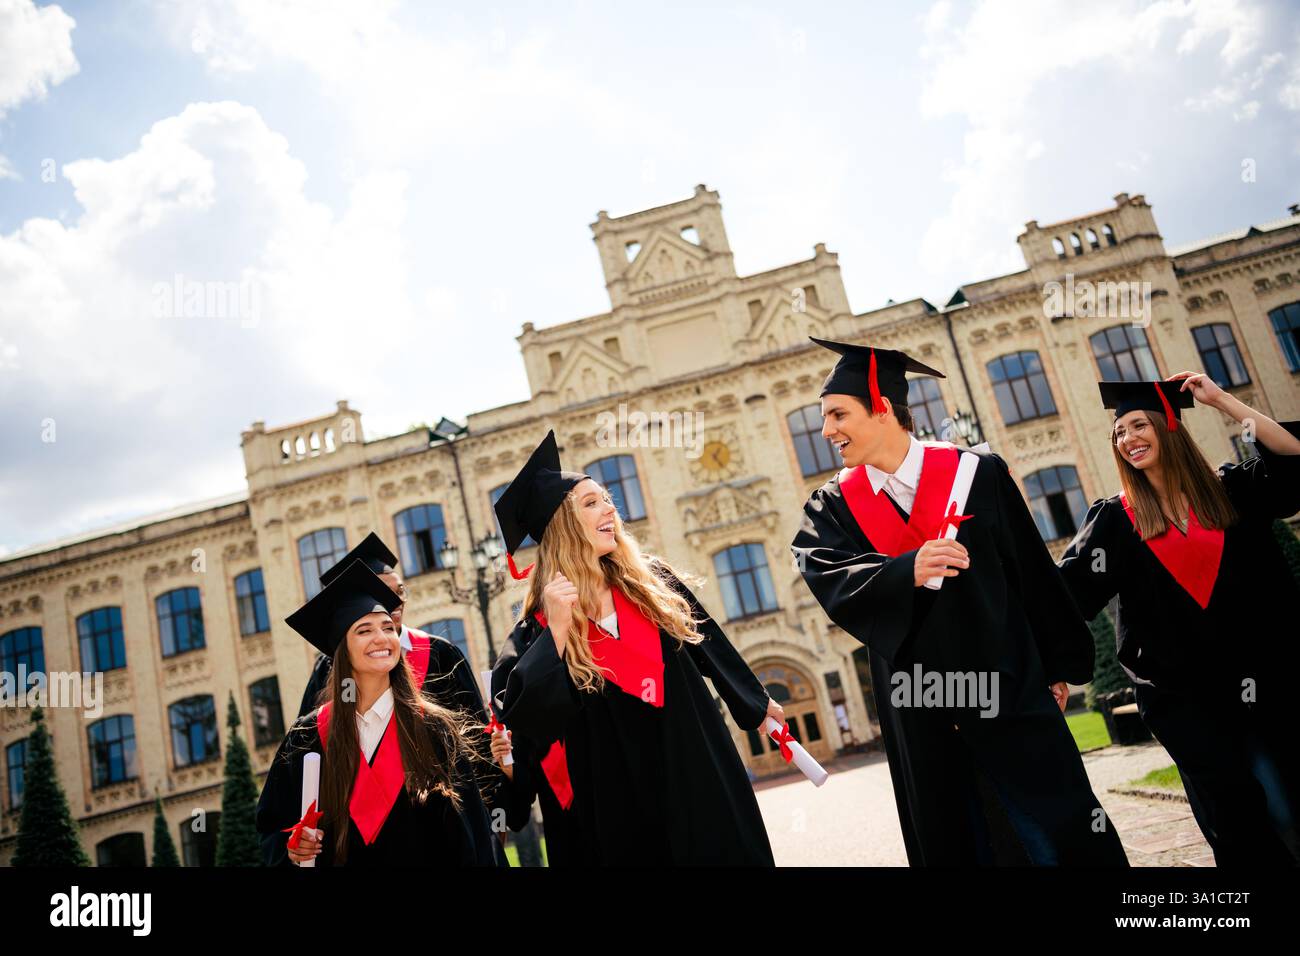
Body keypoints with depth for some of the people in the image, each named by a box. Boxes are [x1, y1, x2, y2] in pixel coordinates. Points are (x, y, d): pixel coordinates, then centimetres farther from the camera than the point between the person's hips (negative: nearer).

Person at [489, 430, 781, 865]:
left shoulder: (652, 581, 0)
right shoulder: (539, 623, -7)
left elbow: (710, 646, 12)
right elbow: (523, 715, -16)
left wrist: (757, 702, 23)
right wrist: (557, 630, -25)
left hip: (697, 771, 3)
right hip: (619, 794, -2)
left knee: (728, 850, 10)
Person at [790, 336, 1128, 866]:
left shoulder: (978, 473, -3)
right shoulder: (834, 505, 2)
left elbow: (1034, 570, 3)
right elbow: (829, 579, -15)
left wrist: (1057, 666, 8)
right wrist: (909, 570, -33)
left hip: (1008, 689, -1)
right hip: (919, 716, 2)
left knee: (1057, 834, 5)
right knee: (956, 842, 13)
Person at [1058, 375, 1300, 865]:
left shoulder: (1229, 490, 6)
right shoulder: (1115, 519, 3)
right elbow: (1070, 587, -4)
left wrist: (1220, 399, -8)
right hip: (1184, 696, -1)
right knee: (1238, 827, 5)